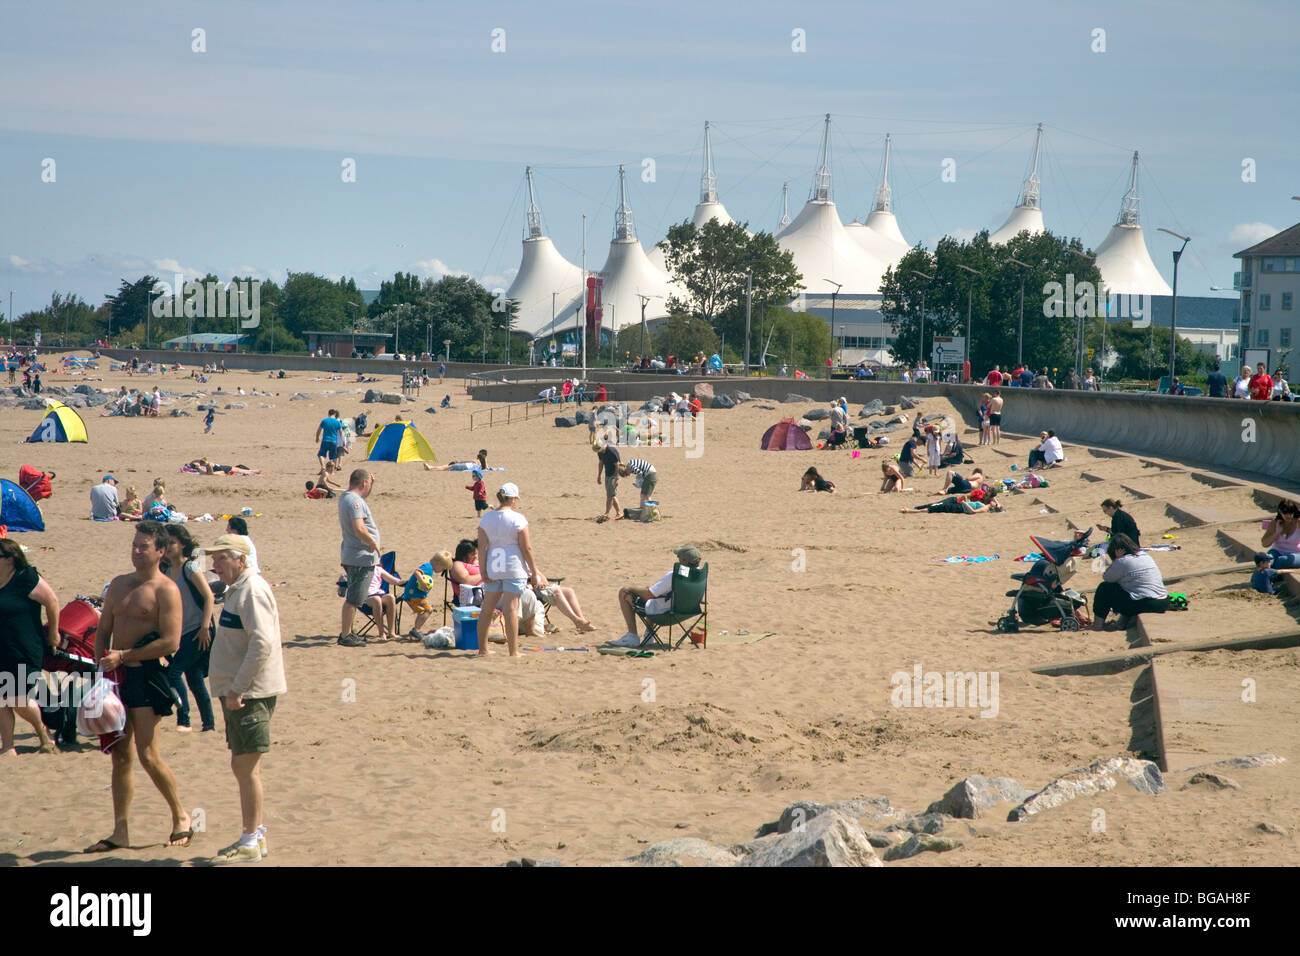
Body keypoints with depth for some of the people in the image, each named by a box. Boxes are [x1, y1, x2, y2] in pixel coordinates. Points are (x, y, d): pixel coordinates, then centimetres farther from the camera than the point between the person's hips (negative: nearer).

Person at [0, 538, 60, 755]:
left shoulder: (25, 578, -15)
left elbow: (52, 601, -13)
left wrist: (53, 633, -5)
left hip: (25, 653, -7)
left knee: (19, 701, -4)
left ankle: (43, 732, 23)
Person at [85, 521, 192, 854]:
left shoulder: (166, 590, -9)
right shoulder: (119, 584, 14)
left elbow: (170, 643, -17)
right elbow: (103, 630, 19)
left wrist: (122, 657, -15)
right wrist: (103, 663, 1)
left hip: (146, 676, -7)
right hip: (118, 676, 7)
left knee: (148, 754, -10)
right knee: (120, 755, 7)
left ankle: (181, 817, 7)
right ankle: (120, 832, 10)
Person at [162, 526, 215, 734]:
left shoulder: (190, 568, -11)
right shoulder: (167, 571, 11)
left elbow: (209, 597, -17)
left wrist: (205, 627, -21)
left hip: (197, 632, -8)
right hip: (182, 633, 8)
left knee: (174, 672, -15)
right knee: (194, 678, 9)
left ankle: (183, 722, -11)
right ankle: (209, 723, 17)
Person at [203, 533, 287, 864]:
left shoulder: (252, 591, -16)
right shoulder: (237, 590, 16)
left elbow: (262, 644, -25)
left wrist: (237, 689, -23)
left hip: (250, 693, -10)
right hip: (240, 691, 10)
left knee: (245, 766, -7)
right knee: (245, 767, 15)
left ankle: (250, 843, -2)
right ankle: (255, 836, 22)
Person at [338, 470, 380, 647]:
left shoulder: (345, 497, 11)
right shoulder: (355, 501, -20)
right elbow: (359, 529, -29)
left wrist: (372, 483, 17)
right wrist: (374, 543, -15)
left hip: (350, 556, 11)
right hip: (361, 557, -11)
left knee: (353, 597, 20)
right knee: (353, 599, -5)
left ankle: (347, 633, 26)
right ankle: (345, 635, -2)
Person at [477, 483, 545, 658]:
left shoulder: (486, 518, 5)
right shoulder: (517, 519, -9)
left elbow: (482, 547, 1)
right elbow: (527, 548, -8)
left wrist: (483, 571, 4)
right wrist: (534, 572, -1)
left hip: (492, 568, 5)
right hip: (514, 569, -5)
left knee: (487, 609, 11)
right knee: (511, 609, -3)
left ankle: (482, 649, 16)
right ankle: (513, 651, 0)